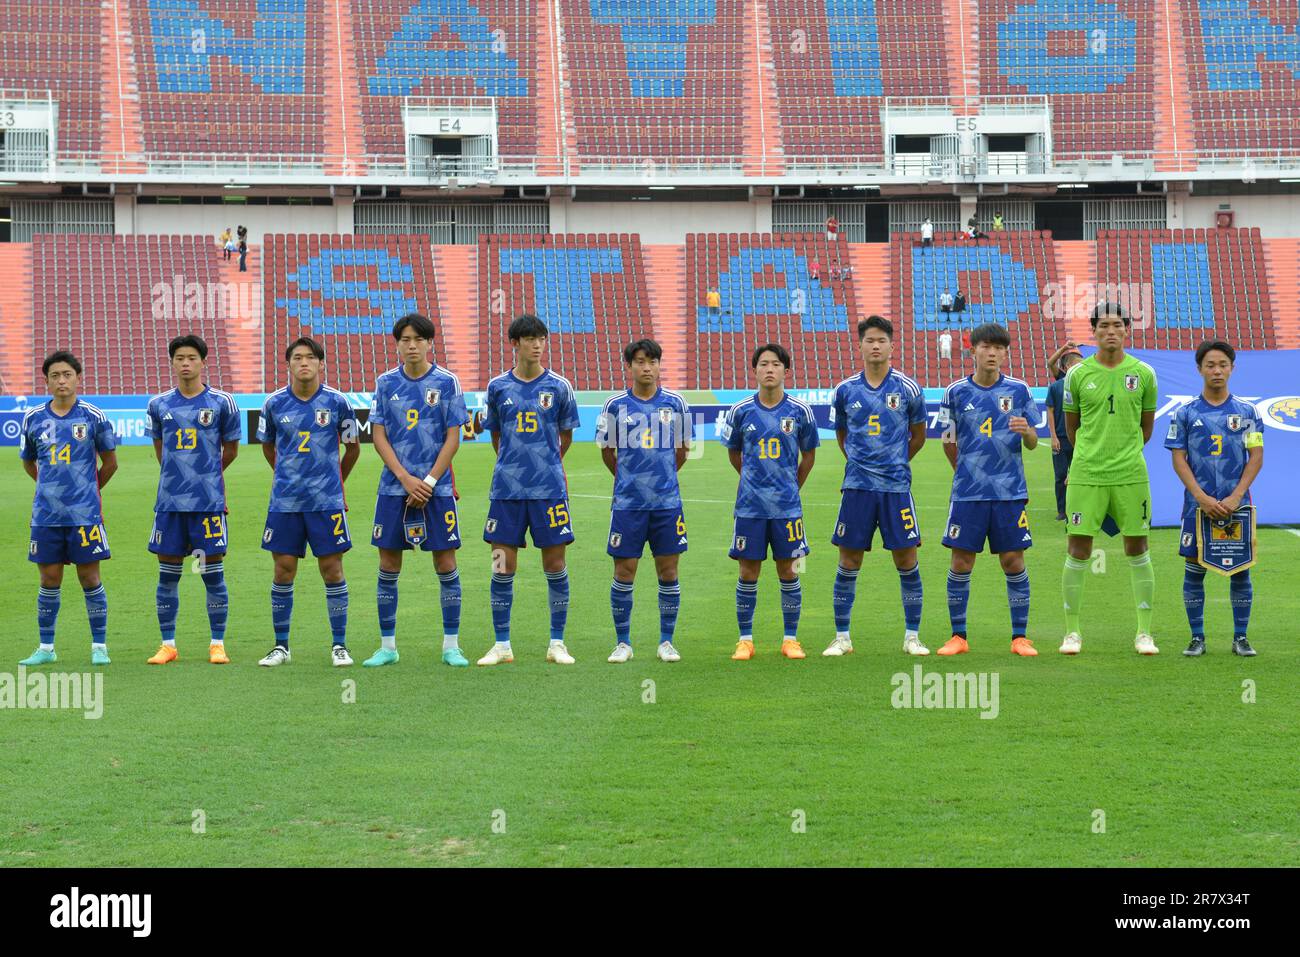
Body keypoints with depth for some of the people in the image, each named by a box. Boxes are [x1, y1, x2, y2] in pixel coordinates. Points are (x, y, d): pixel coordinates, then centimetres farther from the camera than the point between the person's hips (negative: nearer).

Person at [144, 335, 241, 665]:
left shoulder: (222, 402, 0)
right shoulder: (159, 405, 7)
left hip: (209, 501, -2)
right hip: (169, 500, 2)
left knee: (213, 572, -1)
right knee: (168, 573, 4)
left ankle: (217, 644, 8)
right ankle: (168, 644, 12)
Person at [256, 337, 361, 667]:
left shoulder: (336, 402, -3)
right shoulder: (274, 403, 1)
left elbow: (352, 447, 11)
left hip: (326, 501, -1)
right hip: (285, 501, 1)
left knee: (332, 569, 0)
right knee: (284, 571, 3)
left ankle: (339, 646, 8)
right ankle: (281, 646, 13)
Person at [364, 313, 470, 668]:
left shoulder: (447, 382, 0)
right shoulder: (386, 383, 4)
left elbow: (452, 438, -2)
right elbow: (379, 436, 2)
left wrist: (429, 482, -10)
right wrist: (406, 478, -10)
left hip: (436, 488, -1)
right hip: (394, 487, 2)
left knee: (446, 563, -1)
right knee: (389, 565, 3)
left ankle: (451, 646, 7)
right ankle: (387, 646, 12)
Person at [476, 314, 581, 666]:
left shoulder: (559, 386, 1)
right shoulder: (498, 387, 5)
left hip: (549, 488, -1)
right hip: (506, 489, 1)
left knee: (555, 564, 2)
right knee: (503, 567, 1)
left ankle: (557, 643, 11)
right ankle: (502, 645, 10)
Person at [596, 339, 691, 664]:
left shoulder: (675, 404, 3)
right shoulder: (616, 405, 0)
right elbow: (607, 450, 11)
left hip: (667, 501, 1)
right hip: (627, 501, -1)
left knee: (668, 571, 3)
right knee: (624, 572, 0)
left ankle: (666, 642, 13)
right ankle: (623, 643, 11)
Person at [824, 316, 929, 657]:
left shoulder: (907, 388, 0)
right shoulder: (845, 391, 4)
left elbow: (919, 434, 12)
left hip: (896, 486, -1)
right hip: (857, 487, 1)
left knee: (906, 560, -1)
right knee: (849, 562, 2)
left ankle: (912, 636, 10)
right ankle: (842, 638, 11)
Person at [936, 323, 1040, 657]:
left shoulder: (1018, 390, 3)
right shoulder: (956, 392, 2)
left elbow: (1032, 443, 6)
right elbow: (949, 441, 11)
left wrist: (1026, 431, -15)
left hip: (1010, 491, 0)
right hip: (968, 491, 0)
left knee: (1013, 561, 0)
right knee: (961, 561, 0)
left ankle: (1020, 637, 8)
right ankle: (958, 636, 10)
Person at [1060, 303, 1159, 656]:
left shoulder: (1143, 373, 3)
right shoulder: (1078, 374, 1)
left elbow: (1146, 425, 14)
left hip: (1130, 475, 1)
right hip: (1086, 475, -1)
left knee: (1137, 551, 3)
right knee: (1078, 551, -1)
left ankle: (1144, 633, 11)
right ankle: (1072, 632, 9)